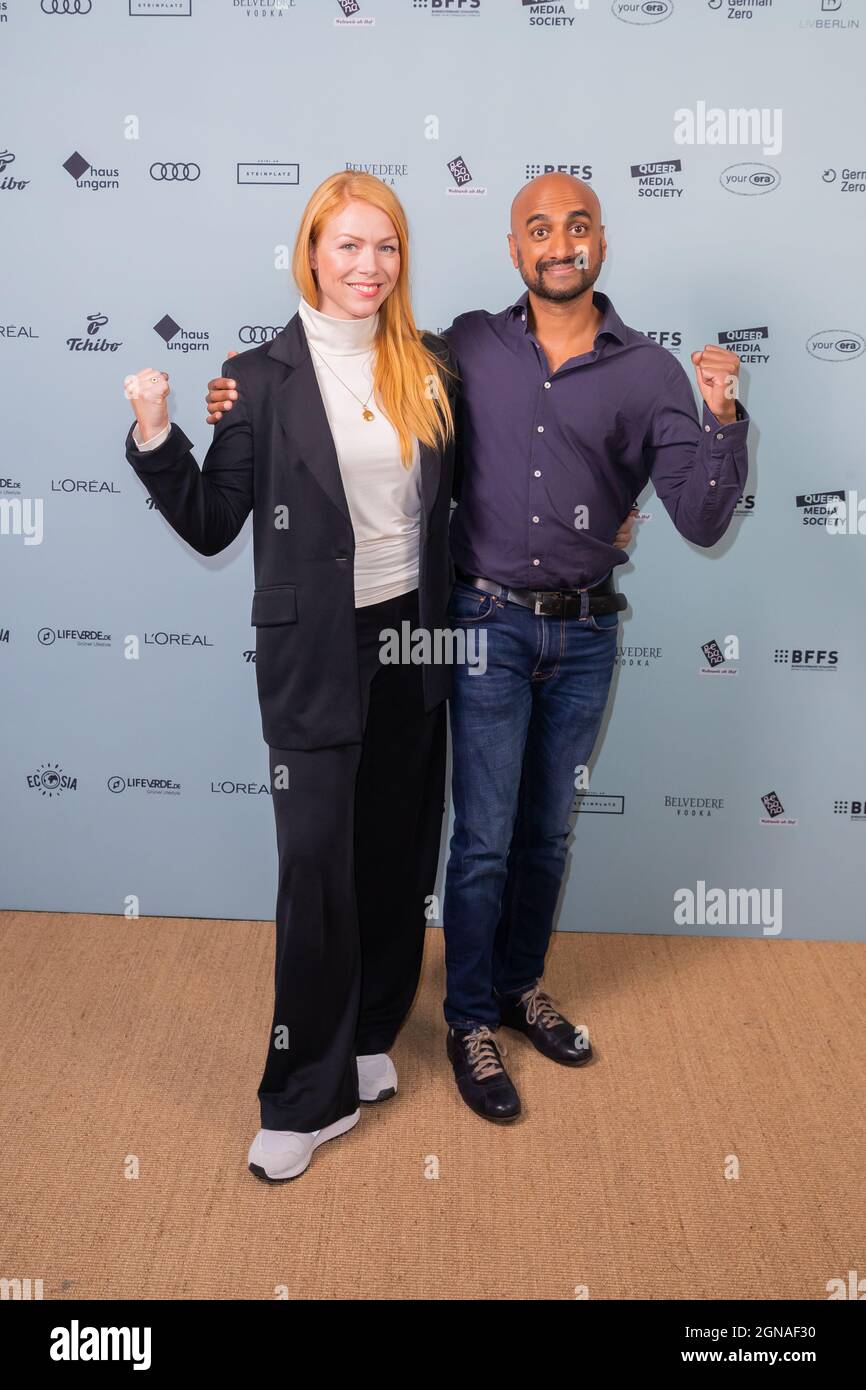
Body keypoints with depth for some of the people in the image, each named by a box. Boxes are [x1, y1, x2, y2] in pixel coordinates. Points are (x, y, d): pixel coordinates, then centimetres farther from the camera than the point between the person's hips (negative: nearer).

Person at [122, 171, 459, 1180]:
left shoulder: (431, 369, 5)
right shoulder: (264, 378, -5)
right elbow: (210, 526, -5)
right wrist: (155, 437, -17)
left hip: (412, 642, 4)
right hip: (315, 654, -4)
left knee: (397, 853, 12)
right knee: (316, 868, 0)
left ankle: (370, 1038, 34)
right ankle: (311, 1096, 17)